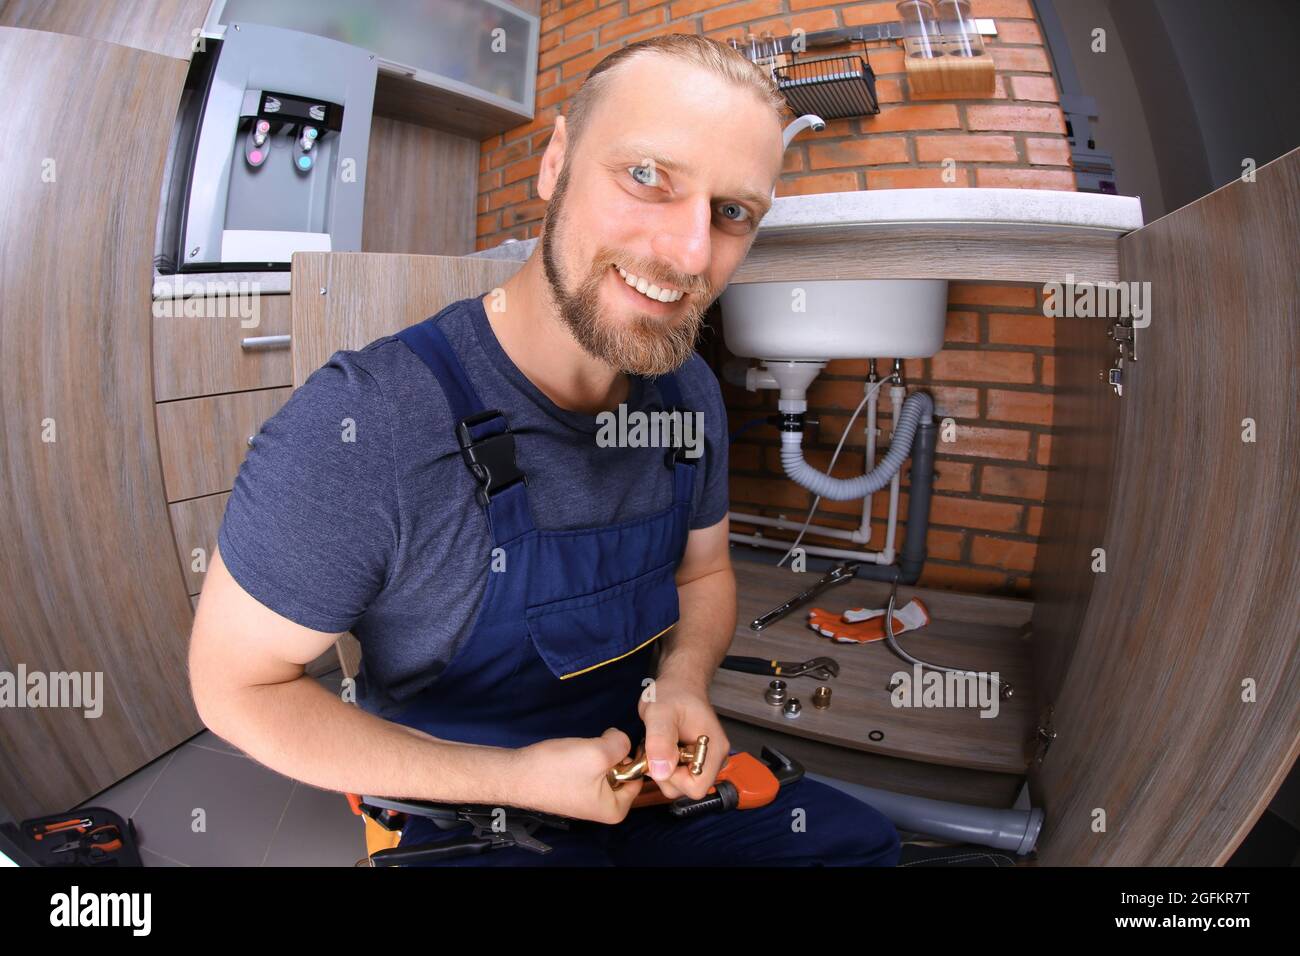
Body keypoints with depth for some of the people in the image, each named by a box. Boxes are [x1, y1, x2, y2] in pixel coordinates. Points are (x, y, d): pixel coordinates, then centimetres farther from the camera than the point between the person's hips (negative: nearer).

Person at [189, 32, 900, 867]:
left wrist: (682, 681, -13)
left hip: (647, 765, 5)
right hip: (465, 807, -5)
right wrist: (512, 780, -20)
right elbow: (235, 682, -15)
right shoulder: (356, 425, -26)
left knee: (864, 841, -2)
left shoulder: (690, 392, -6)